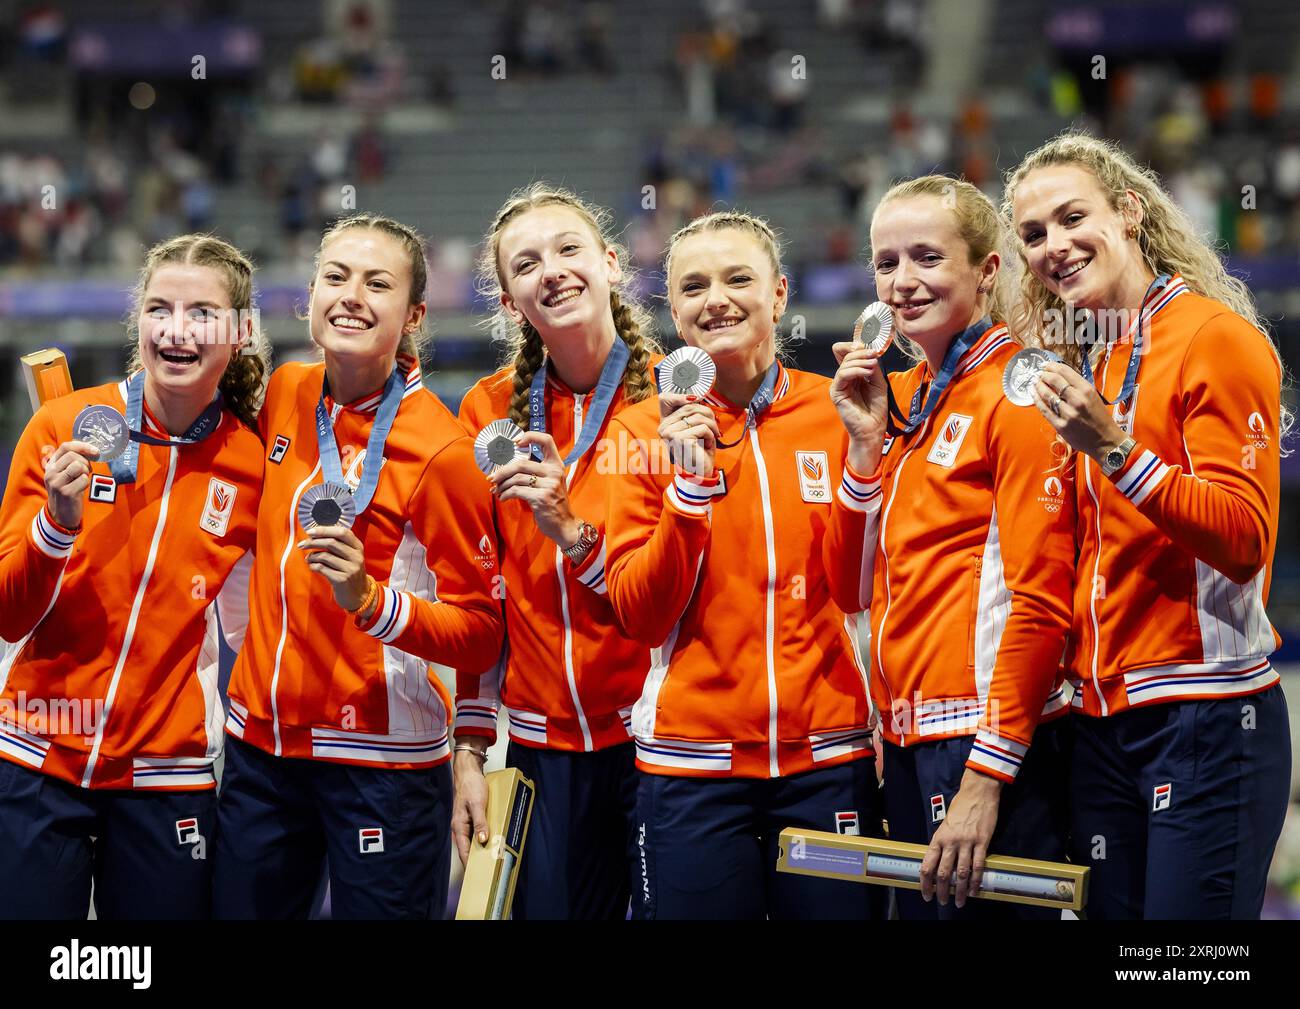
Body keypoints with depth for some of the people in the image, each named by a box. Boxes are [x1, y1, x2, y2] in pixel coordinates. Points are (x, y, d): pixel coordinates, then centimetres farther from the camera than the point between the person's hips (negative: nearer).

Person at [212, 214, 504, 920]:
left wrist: (367, 598, -26)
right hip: (260, 747, 6)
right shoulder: (286, 396, 4)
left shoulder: (440, 450, -14)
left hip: (382, 763, -6)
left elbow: (480, 636, -11)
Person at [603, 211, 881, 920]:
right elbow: (641, 617, -4)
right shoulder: (645, 430, 2)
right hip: (692, 766, -1)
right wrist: (688, 484, -15)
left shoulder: (836, 412, 4)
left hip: (826, 758, 1)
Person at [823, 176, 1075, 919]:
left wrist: (986, 779, -19)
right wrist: (868, 441, 2)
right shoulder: (905, 398, 15)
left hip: (990, 746, -8)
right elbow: (853, 588, 14)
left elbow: (1040, 600, -15)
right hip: (910, 746, 8)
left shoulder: (1013, 392, -9)